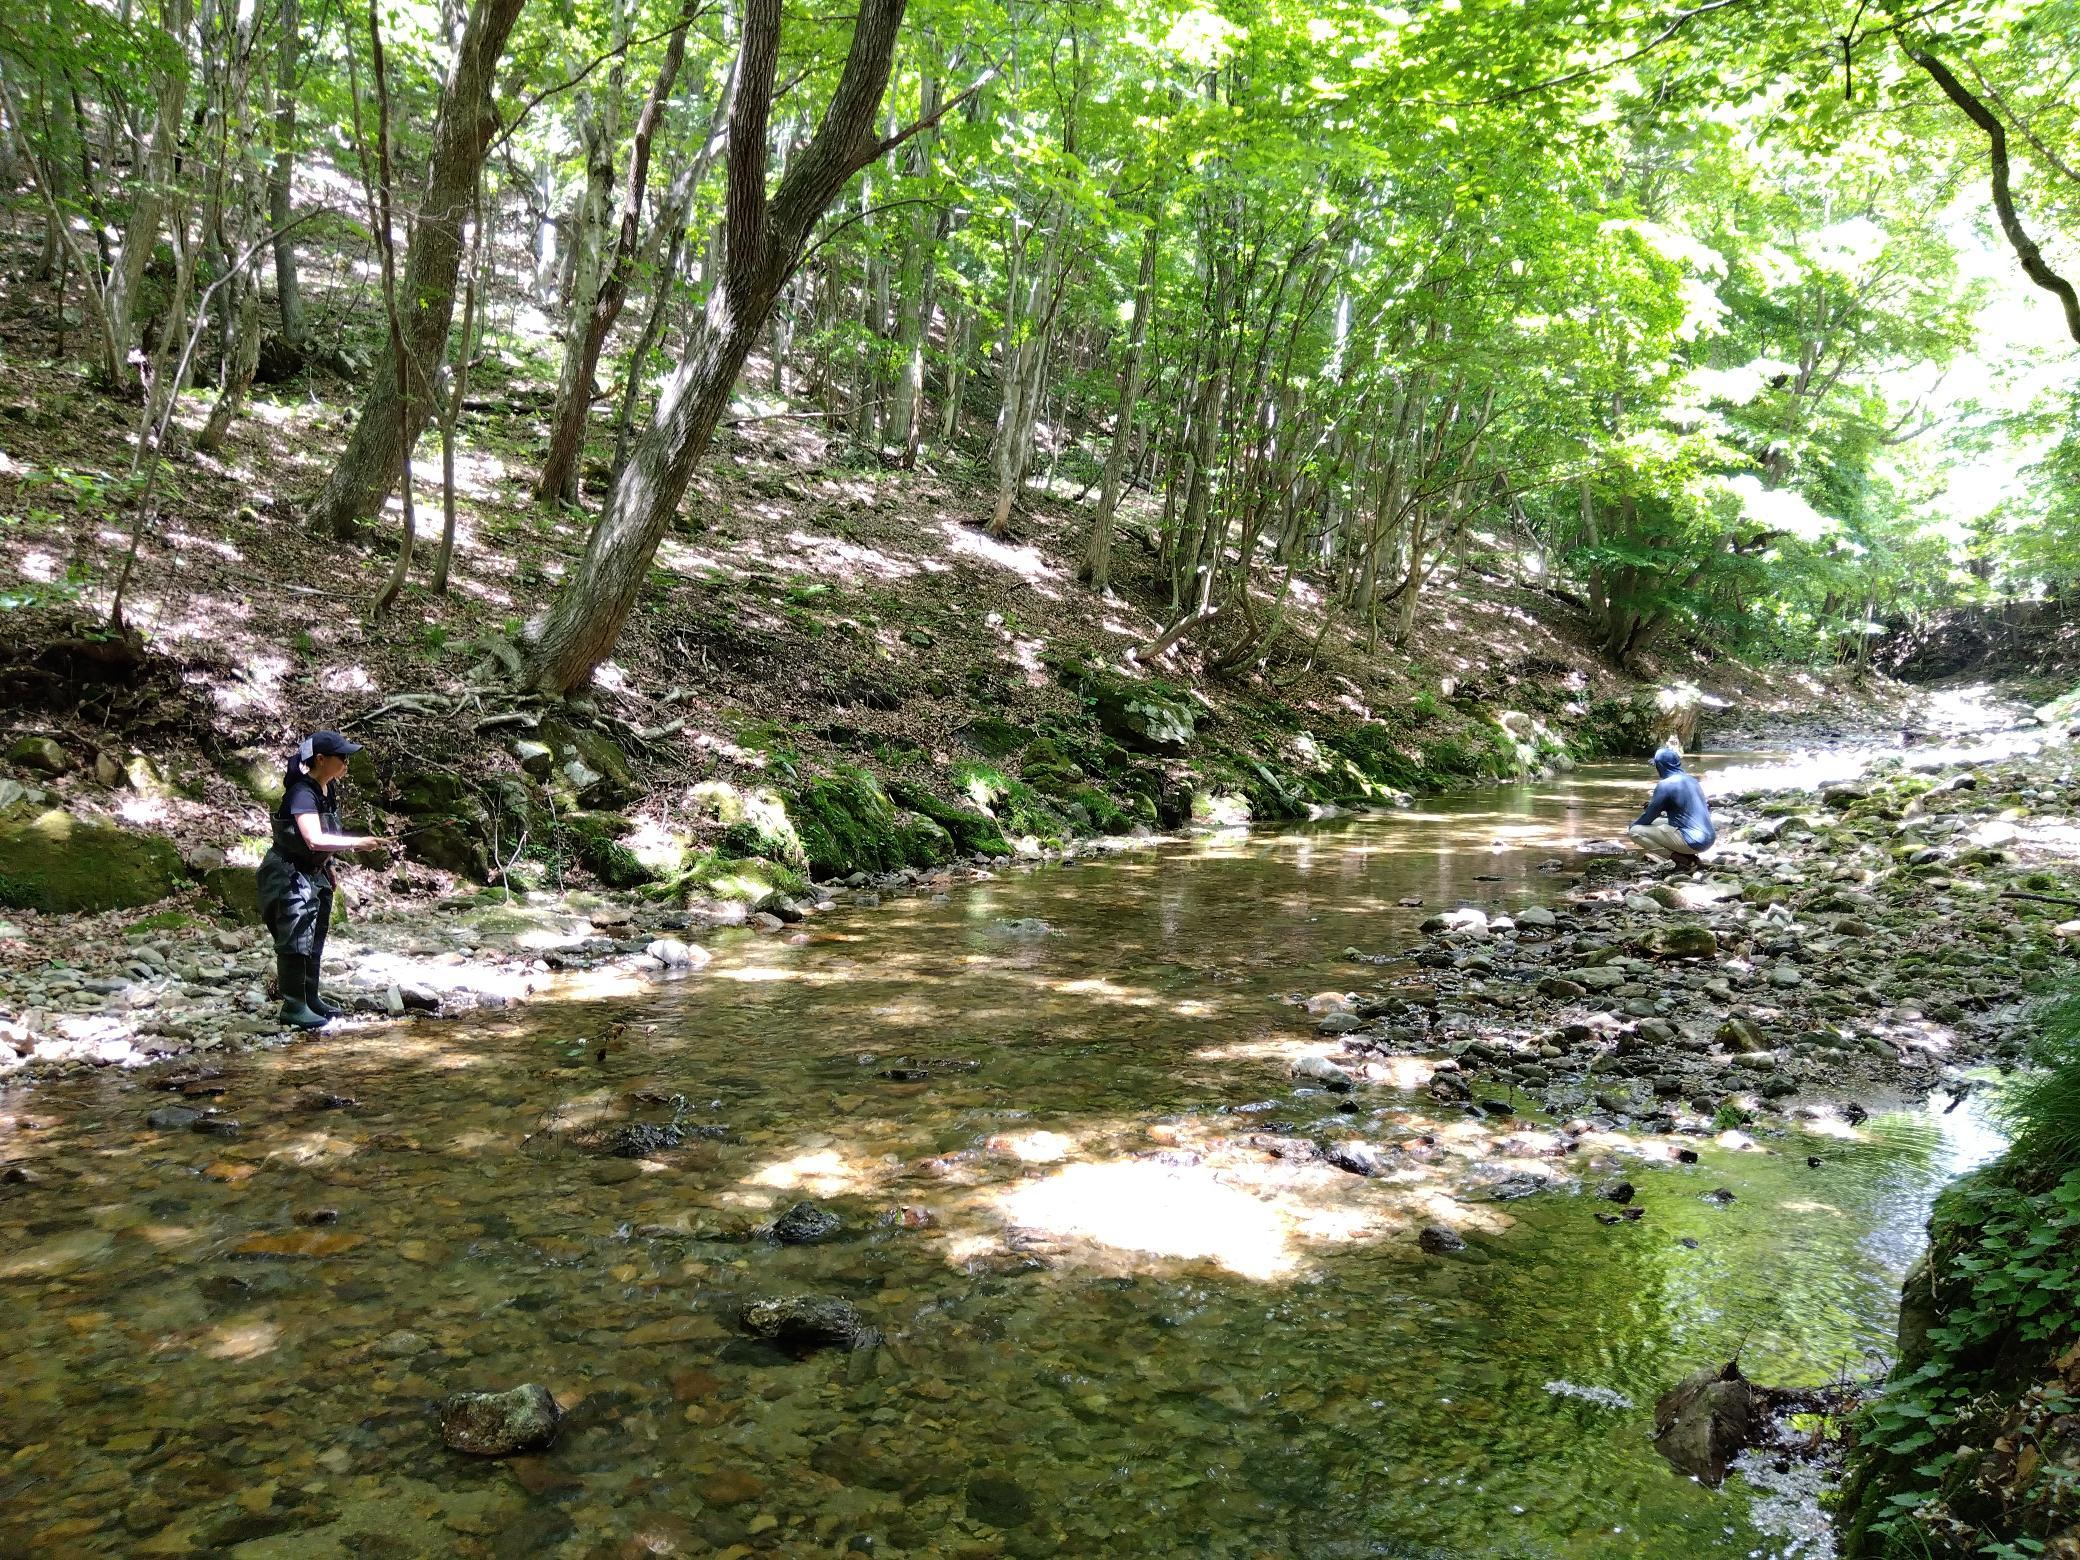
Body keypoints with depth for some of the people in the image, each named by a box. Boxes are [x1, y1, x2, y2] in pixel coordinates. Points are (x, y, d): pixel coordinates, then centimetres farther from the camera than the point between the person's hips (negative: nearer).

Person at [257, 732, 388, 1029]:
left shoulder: (329, 788, 3)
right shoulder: (302, 793, -24)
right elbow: (314, 839, -36)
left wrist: (328, 868, 19)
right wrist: (357, 843, -37)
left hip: (315, 873, 9)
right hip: (290, 874, -9)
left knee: (314, 942, 15)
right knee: (296, 942, -7)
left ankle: (310, 999, 25)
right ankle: (293, 1007, -1)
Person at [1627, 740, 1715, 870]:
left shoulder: (1666, 785, -12)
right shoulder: (1690, 779, 12)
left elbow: (1649, 816, -3)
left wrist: (1632, 826, 16)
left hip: (1694, 841, -8)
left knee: (1635, 831, -5)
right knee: (1655, 823, 27)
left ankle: (1682, 859, -8)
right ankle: (1686, 855, 8)